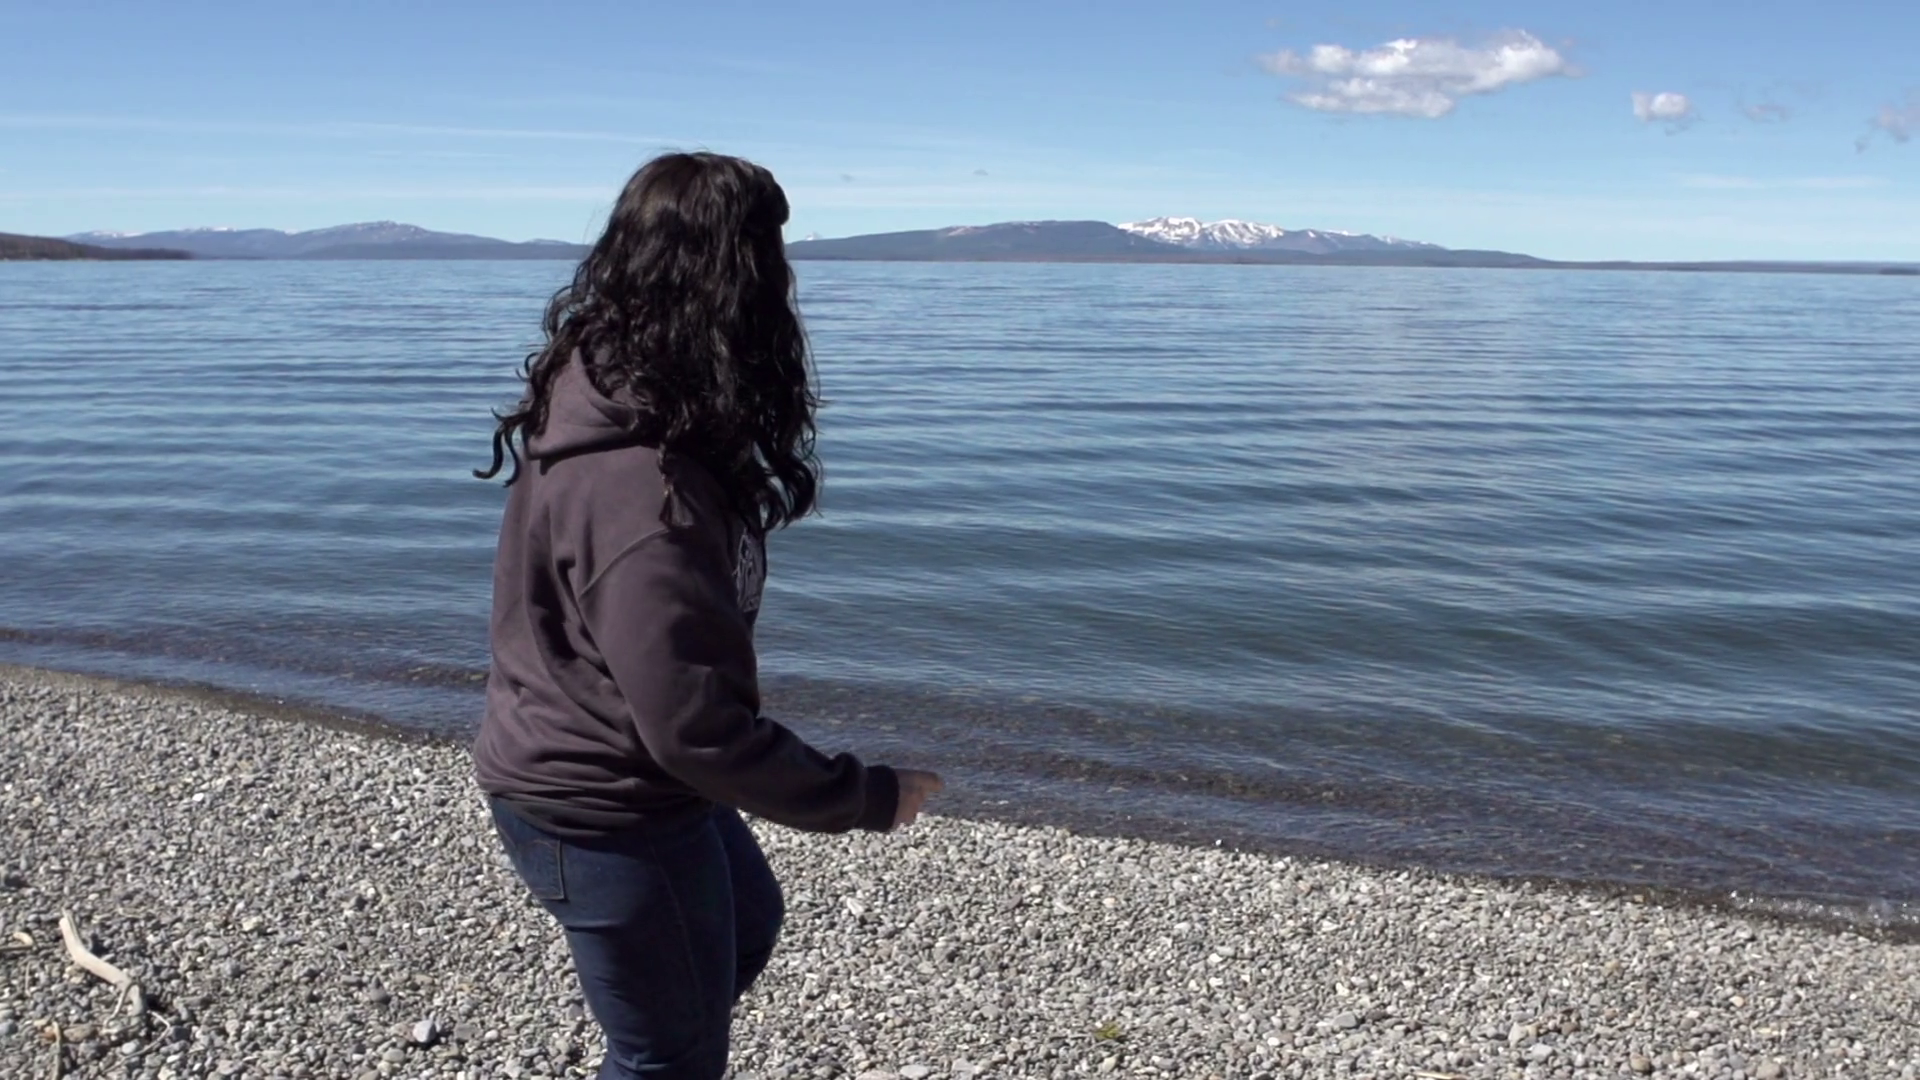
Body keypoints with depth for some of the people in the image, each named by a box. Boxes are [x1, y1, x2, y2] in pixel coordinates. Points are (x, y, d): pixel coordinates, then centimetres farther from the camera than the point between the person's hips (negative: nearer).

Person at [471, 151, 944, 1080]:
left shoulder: (601, 398, -3)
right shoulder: (641, 489, -34)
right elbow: (697, 726, -31)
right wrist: (869, 799, -21)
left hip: (584, 771, 10)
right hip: (604, 814, -10)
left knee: (745, 924, 32)